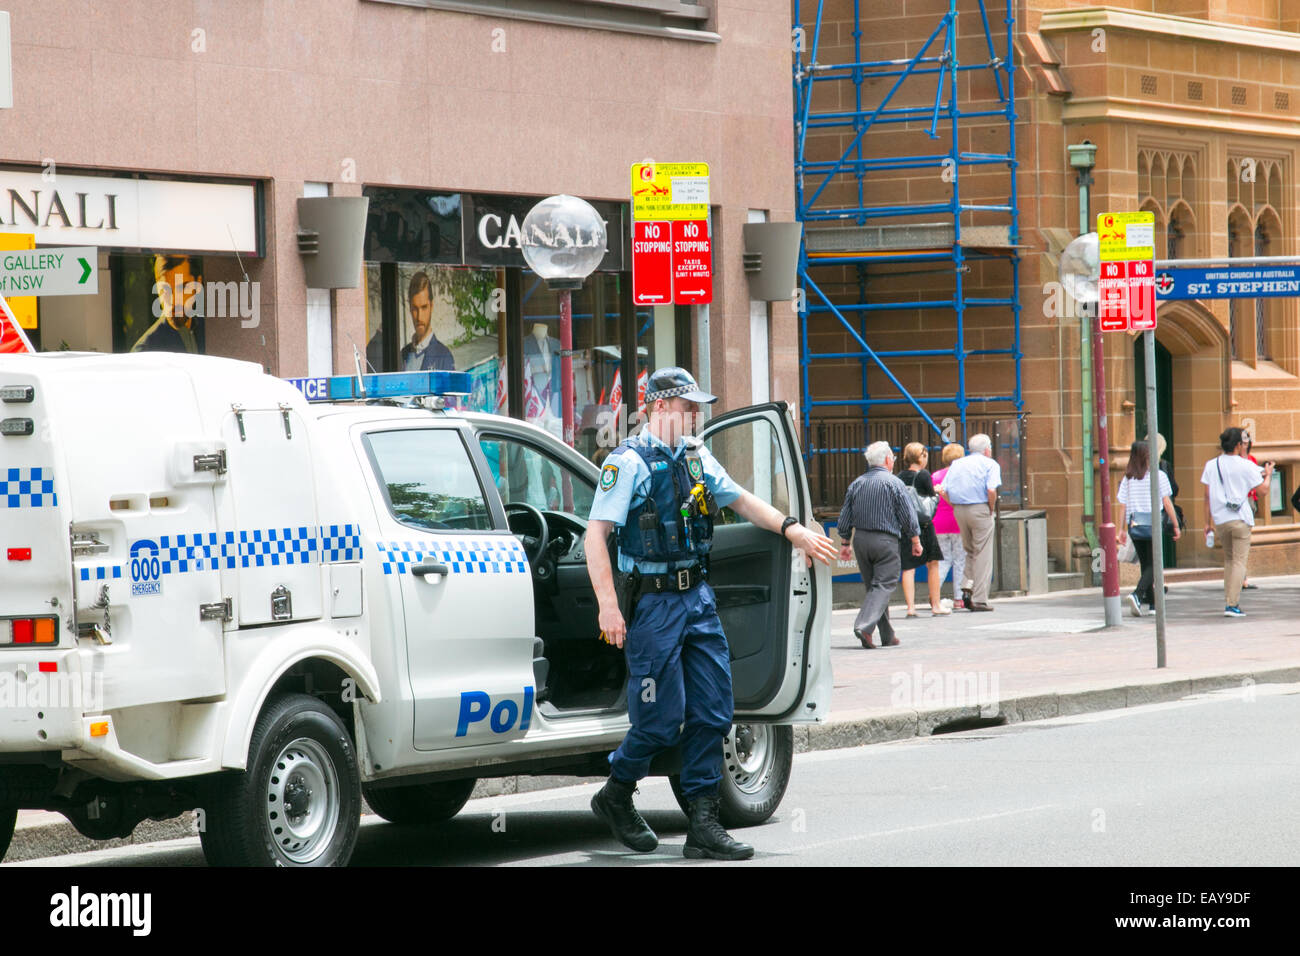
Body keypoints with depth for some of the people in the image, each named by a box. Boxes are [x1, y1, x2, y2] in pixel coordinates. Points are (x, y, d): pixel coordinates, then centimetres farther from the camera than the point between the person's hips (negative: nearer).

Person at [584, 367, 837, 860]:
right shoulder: (629, 462, -10)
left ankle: (703, 825, 6)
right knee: (661, 720, -5)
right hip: (654, 603, -7)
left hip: (698, 597, 7)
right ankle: (615, 797, 20)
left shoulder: (695, 456, 12)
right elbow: (595, 534, -15)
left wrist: (792, 529, 6)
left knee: (712, 713, 3)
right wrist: (608, 606, -22)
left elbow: (740, 500, 20)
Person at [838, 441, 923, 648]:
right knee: (883, 586, -6)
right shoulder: (894, 484, -7)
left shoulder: (857, 483, 8)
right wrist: (916, 542, 5)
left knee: (873, 586, 13)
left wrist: (845, 544, 17)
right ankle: (864, 625, -26)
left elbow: (845, 518, 10)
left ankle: (887, 636, 16)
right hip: (885, 540, -5)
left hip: (860, 539, 6)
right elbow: (908, 517, -6)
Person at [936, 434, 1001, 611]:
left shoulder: (956, 464, 14)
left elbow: (943, 491, 5)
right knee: (982, 555, 1)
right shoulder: (990, 464, -1)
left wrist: (956, 506, 10)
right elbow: (991, 490, -16)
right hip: (980, 509, -5)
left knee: (970, 551, 21)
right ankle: (979, 600, -1)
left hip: (959, 510, 5)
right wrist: (992, 509, -2)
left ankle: (967, 587, 2)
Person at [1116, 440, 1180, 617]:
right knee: (1152, 565, -1)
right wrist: (1176, 525, 1)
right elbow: (1167, 503, -5)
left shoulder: (1127, 478, 4)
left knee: (1145, 564, 15)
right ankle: (1137, 595, -24)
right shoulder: (1158, 475, -4)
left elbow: (1123, 506, 1)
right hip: (1153, 523, -4)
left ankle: (1152, 603, 17)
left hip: (1134, 525, 4)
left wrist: (1121, 529, 5)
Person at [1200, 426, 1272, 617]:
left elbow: (1207, 496, 6)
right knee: (1239, 561, -3)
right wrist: (1268, 474, 19)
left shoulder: (1211, 465, 5)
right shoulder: (1245, 466, -5)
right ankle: (1232, 604, -12)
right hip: (1240, 519, -4)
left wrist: (1208, 522, 12)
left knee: (1228, 559, 18)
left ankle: (1229, 600, 13)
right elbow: (1263, 489, -1)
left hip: (1220, 520, 4)